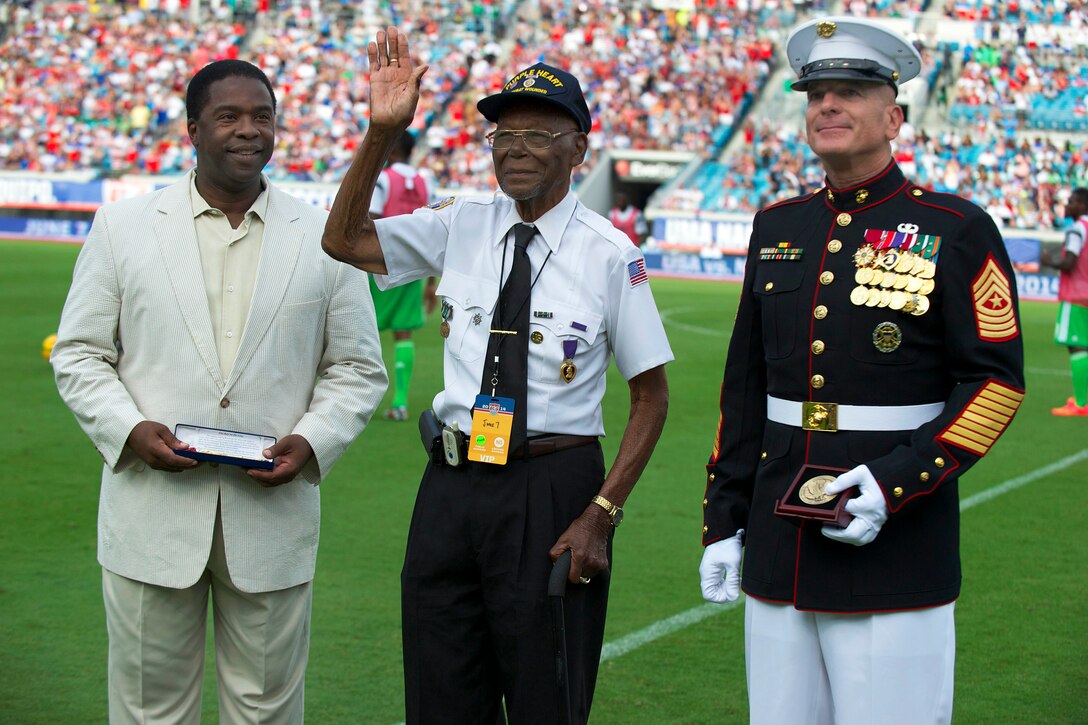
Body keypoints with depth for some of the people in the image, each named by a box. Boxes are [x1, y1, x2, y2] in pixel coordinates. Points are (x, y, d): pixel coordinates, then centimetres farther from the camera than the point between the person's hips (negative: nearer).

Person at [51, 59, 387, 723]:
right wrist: (129, 428, -11)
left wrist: (312, 441, -9)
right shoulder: (121, 227, 5)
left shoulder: (326, 238, 6)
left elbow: (358, 370, 8)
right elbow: (79, 354, 6)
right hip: (152, 513, 0)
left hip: (273, 514, 1)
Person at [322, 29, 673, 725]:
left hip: (552, 487, -4)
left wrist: (601, 514, -12)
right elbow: (343, 240, 4)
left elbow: (652, 396, -4)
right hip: (453, 484, 4)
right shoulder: (463, 225, 4)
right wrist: (382, 132, -9)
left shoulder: (610, 253, -7)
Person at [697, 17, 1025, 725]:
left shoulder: (956, 231, -4)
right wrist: (723, 521, 12)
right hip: (779, 552, 5)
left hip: (898, 550, -5)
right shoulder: (779, 228, 11)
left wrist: (895, 486, -18)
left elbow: (996, 380, -8)